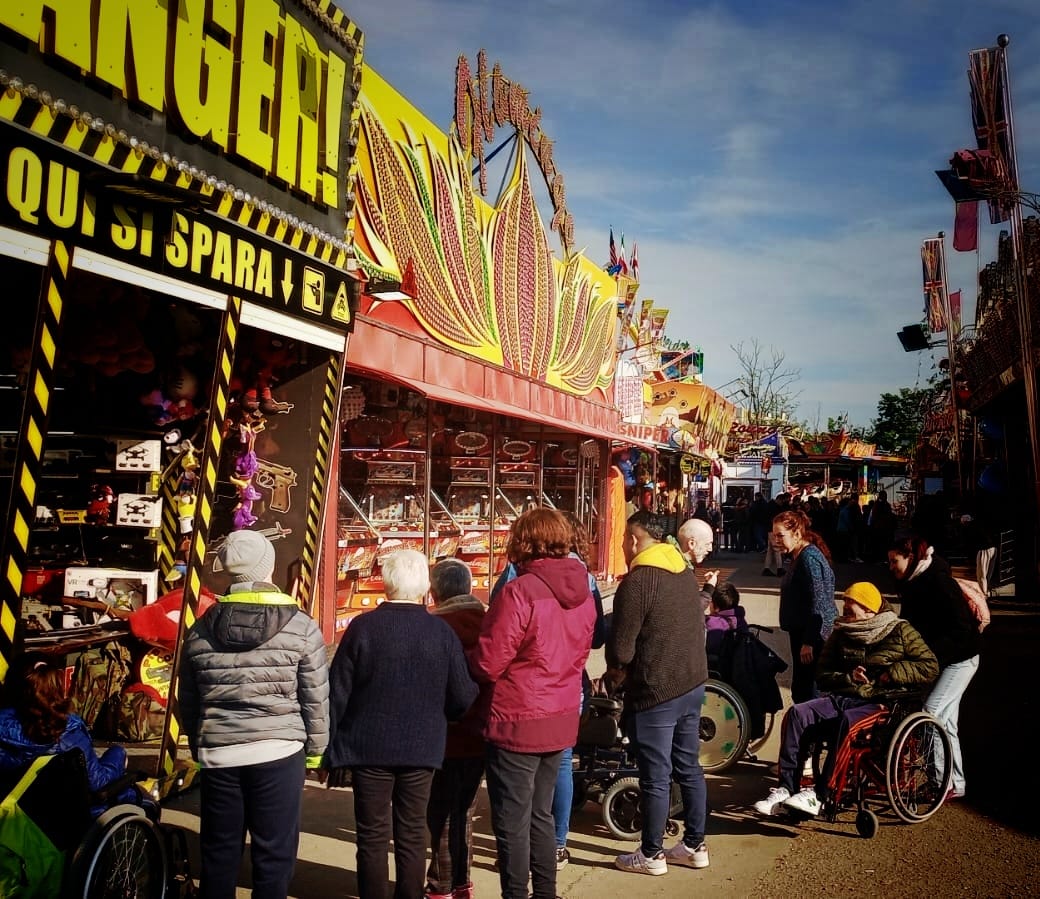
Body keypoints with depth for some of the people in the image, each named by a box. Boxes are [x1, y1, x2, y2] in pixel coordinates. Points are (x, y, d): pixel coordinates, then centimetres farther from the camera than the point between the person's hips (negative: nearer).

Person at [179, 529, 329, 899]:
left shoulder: (200, 630, 3)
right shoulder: (301, 627, -8)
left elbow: (188, 702, 11)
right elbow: (316, 698, -4)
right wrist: (315, 748, 9)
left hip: (218, 755, 3)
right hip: (279, 753, -3)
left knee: (218, 851, 16)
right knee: (273, 853, 7)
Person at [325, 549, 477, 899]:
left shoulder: (363, 626, -10)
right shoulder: (442, 631, -6)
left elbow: (337, 694, -7)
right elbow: (462, 698, -4)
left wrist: (334, 752, 2)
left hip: (369, 749, -1)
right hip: (422, 749, 1)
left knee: (373, 837, 9)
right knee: (412, 834, 13)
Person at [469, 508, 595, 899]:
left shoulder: (519, 592, -21)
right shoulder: (583, 591, 3)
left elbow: (487, 665, -18)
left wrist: (462, 656, 2)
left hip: (518, 723, -7)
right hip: (560, 719, 8)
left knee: (512, 823, 6)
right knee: (540, 814, 21)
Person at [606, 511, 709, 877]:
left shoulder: (637, 581, -19)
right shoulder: (687, 573, 7)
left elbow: (621, 647, -18)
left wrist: (617, 670, 3)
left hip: (655, 692, -8)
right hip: (693, 684, 8)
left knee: (656, 777, 4)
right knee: (689, 768, 17)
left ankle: (651, 855, 17)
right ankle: (695, 845, 28)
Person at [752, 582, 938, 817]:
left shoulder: (900, 631, 6)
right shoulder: (841, 634, 18)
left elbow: (930, 667, 2)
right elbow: (823, 674, 18)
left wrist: (893, 672, -8)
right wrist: (847, 677, -2)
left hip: (880, 702, -5)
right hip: (842, 696, 5)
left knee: (847, 720, -38)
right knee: (796, 713, -23)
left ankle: (819, 796, -37)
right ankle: (785, 789, -27)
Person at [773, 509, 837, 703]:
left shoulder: (809, 558, -19)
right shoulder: (798, 557, 13)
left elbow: (817, 605, -22)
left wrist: (808, 642, -22)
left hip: (811, 636, -10)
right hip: (800, 632, 10)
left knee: (805, 691, -5)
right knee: (800, 689, 16)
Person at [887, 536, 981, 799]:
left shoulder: (939, 582, -22)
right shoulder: (912, 584, 6)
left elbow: (961, 629, -26)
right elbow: (909, 624, 16)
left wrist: (930, 651, -30)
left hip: (958, 659, -9)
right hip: (934, 659, 9)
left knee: (931, 713, -15)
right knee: (945, 722, 12)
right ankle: (955, 783, 21)